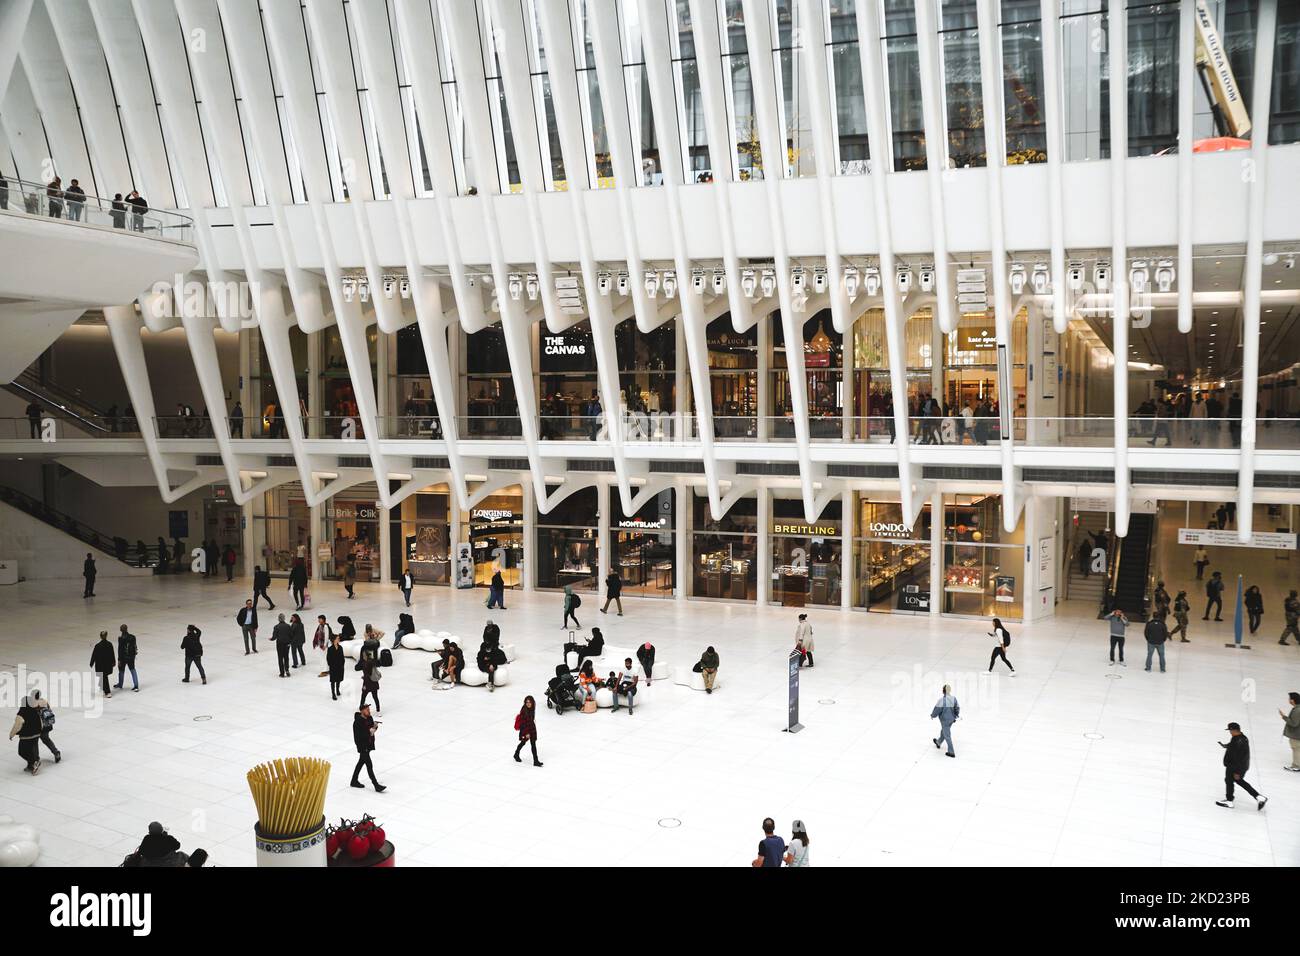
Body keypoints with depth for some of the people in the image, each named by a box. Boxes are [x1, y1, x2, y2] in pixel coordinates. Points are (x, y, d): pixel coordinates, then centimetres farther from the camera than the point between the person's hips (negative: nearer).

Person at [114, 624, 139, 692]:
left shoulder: (121, 638, -17)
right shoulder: (132, 637, -4)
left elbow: (120, 649, -15)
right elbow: (134, 647, 4)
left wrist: (119, 659, -10)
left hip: (123, 657, -4)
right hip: (131, 656, 4)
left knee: (121, 670, 16)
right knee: (133, 670, 9)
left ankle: (120, 685, 35)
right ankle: (136, 686, 3)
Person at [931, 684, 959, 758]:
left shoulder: (942, 699, -24)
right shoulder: (954, 698, -5)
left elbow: (937, 709, -17)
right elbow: (957, 708, 5)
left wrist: (932, 715, 0)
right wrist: (955, 716, 21)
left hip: (944, 719, -6)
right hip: (951, 719, 6)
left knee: (947, 735, 4)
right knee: (943, 731, 28)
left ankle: (951, 752, 7)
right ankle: (938, 742, 51)